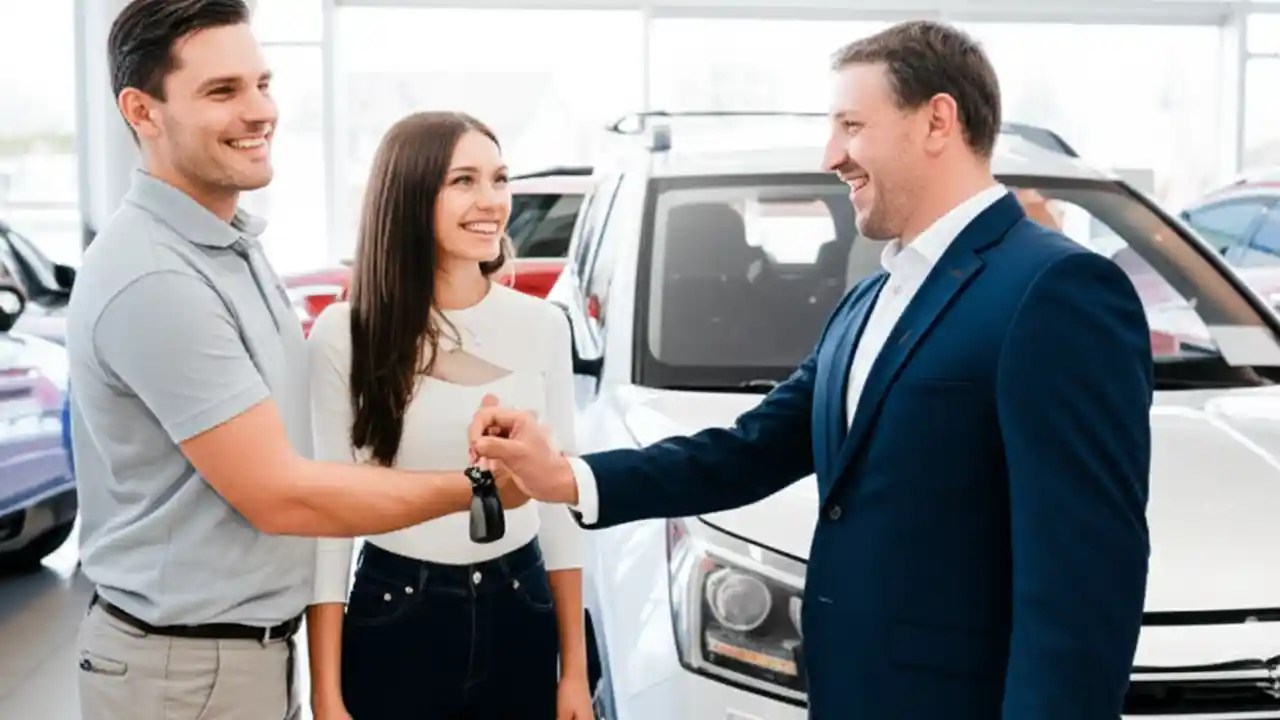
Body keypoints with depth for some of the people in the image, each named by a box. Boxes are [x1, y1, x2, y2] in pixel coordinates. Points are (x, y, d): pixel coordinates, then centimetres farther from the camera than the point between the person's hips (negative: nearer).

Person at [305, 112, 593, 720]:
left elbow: (559, 501, 4)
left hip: (521, 613, 3)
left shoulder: (543, 324, -1)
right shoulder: (344, 334, -9)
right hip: (395, 621, -2)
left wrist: (575, 668, 4)